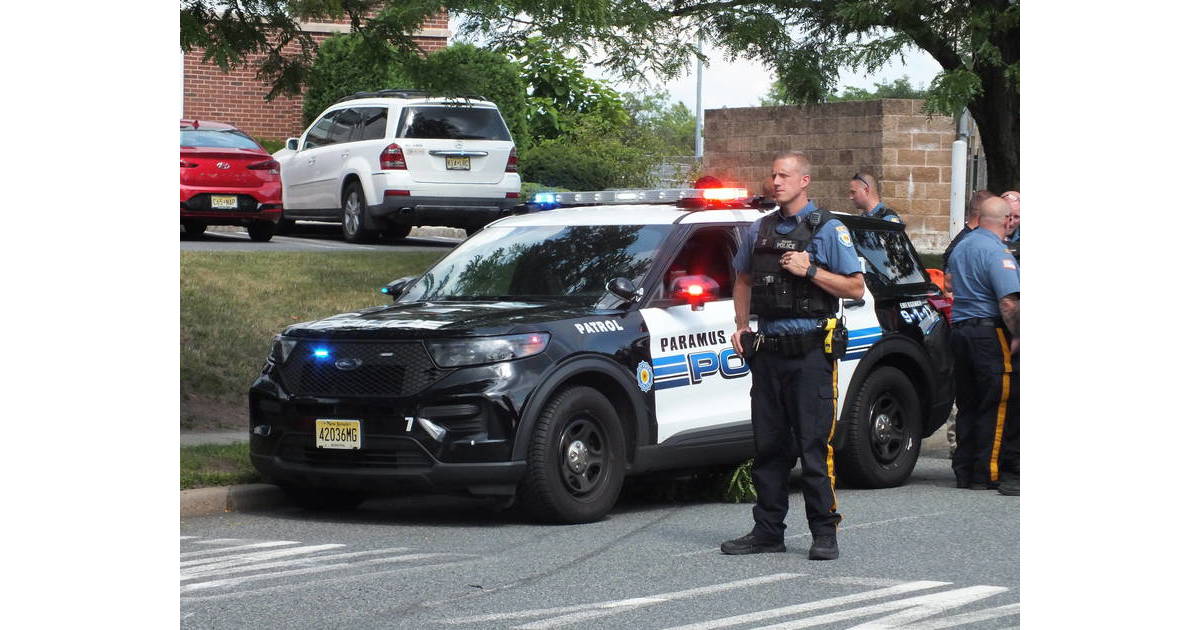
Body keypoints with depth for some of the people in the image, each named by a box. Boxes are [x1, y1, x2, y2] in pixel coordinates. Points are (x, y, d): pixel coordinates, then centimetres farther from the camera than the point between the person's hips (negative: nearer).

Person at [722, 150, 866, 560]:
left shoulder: (828, 230, -1)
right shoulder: (759, 230, 15)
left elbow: (855, 287, -3)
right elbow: (743, 280, 26)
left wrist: (810, 270, -14)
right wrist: (741, 326, 12)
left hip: (810, 352, -5)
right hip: (768, 350, 5)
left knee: (814, 446, -7)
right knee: (768, 445, 8)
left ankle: (825, 533, -3)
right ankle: (768, 530, 14)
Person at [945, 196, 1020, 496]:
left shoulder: (960, 247, 14)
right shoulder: (996, 252, -14)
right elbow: (1009, 302, -22)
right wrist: (1017, 336, -12)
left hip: (959, 328, 8)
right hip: (990, 333, -8)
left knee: (968, 405, 13)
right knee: (998, 407, -2)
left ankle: (965, 471, 14)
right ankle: (987, 471, -2)